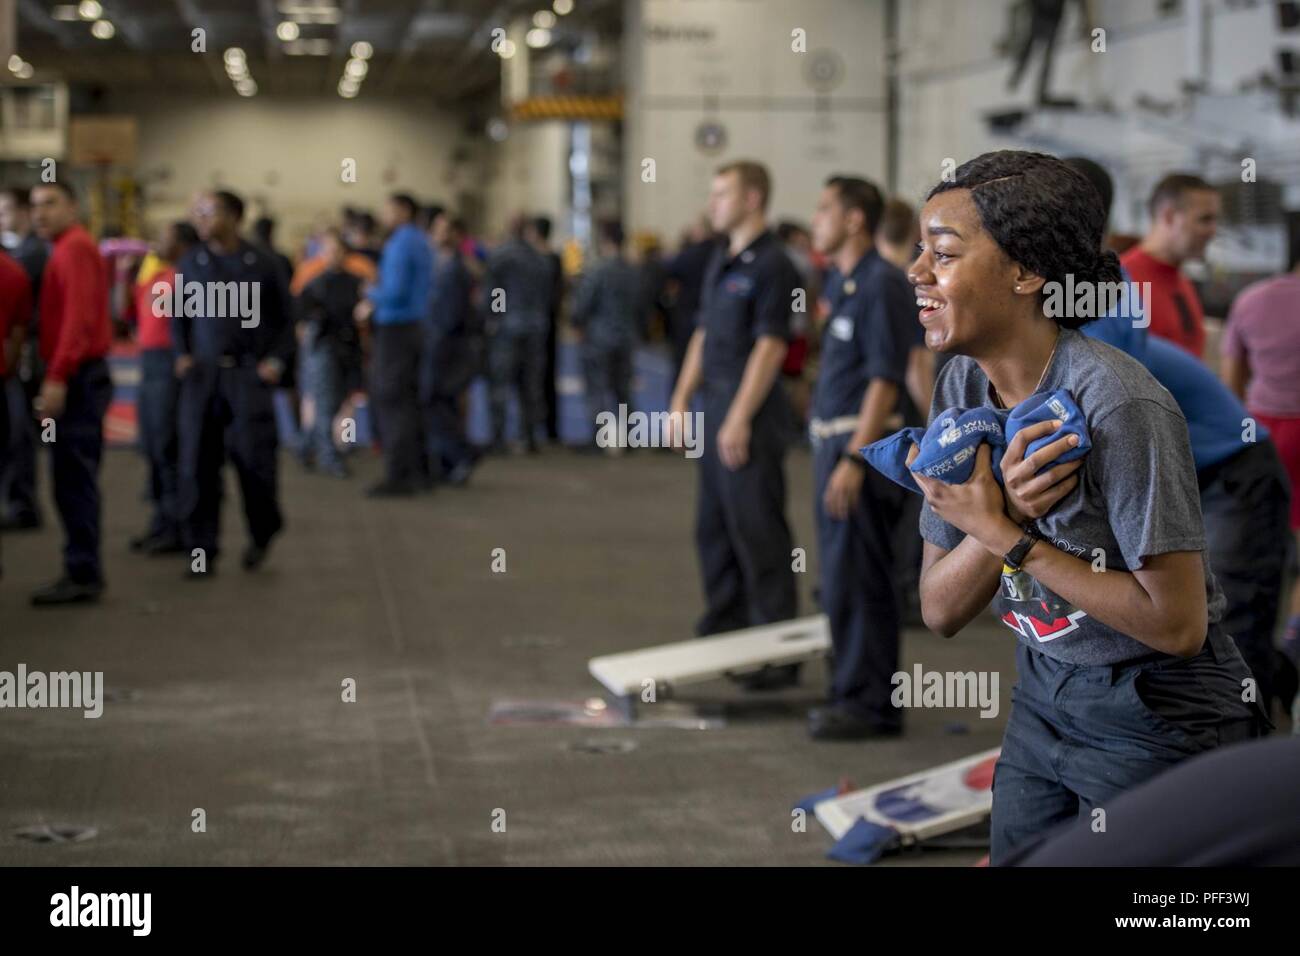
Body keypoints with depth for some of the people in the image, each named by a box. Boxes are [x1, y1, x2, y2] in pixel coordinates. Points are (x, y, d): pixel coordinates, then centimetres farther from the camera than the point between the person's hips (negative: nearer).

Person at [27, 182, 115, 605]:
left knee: (73, 479, -9)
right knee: (77, 479, 12)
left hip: (76, 378, -10)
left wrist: (57, 377, -25)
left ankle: (82, 574, -8)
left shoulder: (73, 249, -11)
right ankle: (84, 570, 16)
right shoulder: (72, 249, 19)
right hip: (80, 377, 10)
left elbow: (78, 318, -21)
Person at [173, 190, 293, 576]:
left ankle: (262, 534, 19)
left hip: (248, 374, -2)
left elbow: (284, 320, 9)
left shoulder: (261, 265, 2)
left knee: (253, 457, -7)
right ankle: (202, 551, 7)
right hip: (201, 374, 2)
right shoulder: (190, 264, 8)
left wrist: (277, 360, -4)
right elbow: (178, 316, 17)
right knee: (198, 464, -1)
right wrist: (181, 354, 3)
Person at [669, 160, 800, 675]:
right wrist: (682, 398, 14)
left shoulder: (771, 265, -13)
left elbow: (770, 347, -18)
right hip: (715, 402, 9)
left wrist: (739, 419, -20)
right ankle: (724, 628, 22)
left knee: (757, 529, -6)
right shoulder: (721, 261, 15)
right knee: (713, 527, 13)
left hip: (751, 410, -9)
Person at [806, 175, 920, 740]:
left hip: (864, 444, -10)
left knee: (856, 580, -8)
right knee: (841, 579, 12)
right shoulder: (839, 281, 16)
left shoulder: (881, 285, -13)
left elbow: (885, 379, -18)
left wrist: (854, 459, -23)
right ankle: (852, 694, 19)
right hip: (831, 439, 10)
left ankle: (869, 704, -3)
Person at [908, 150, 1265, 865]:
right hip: (1043, 695, 7)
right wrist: (1003, 510, -22)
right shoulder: (962, 389, -3)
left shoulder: (1118, 404, -25)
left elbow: (1177, 624, -25)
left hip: (1156, 717, -7)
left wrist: (1006, 536, -24)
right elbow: (940, 613, -3)